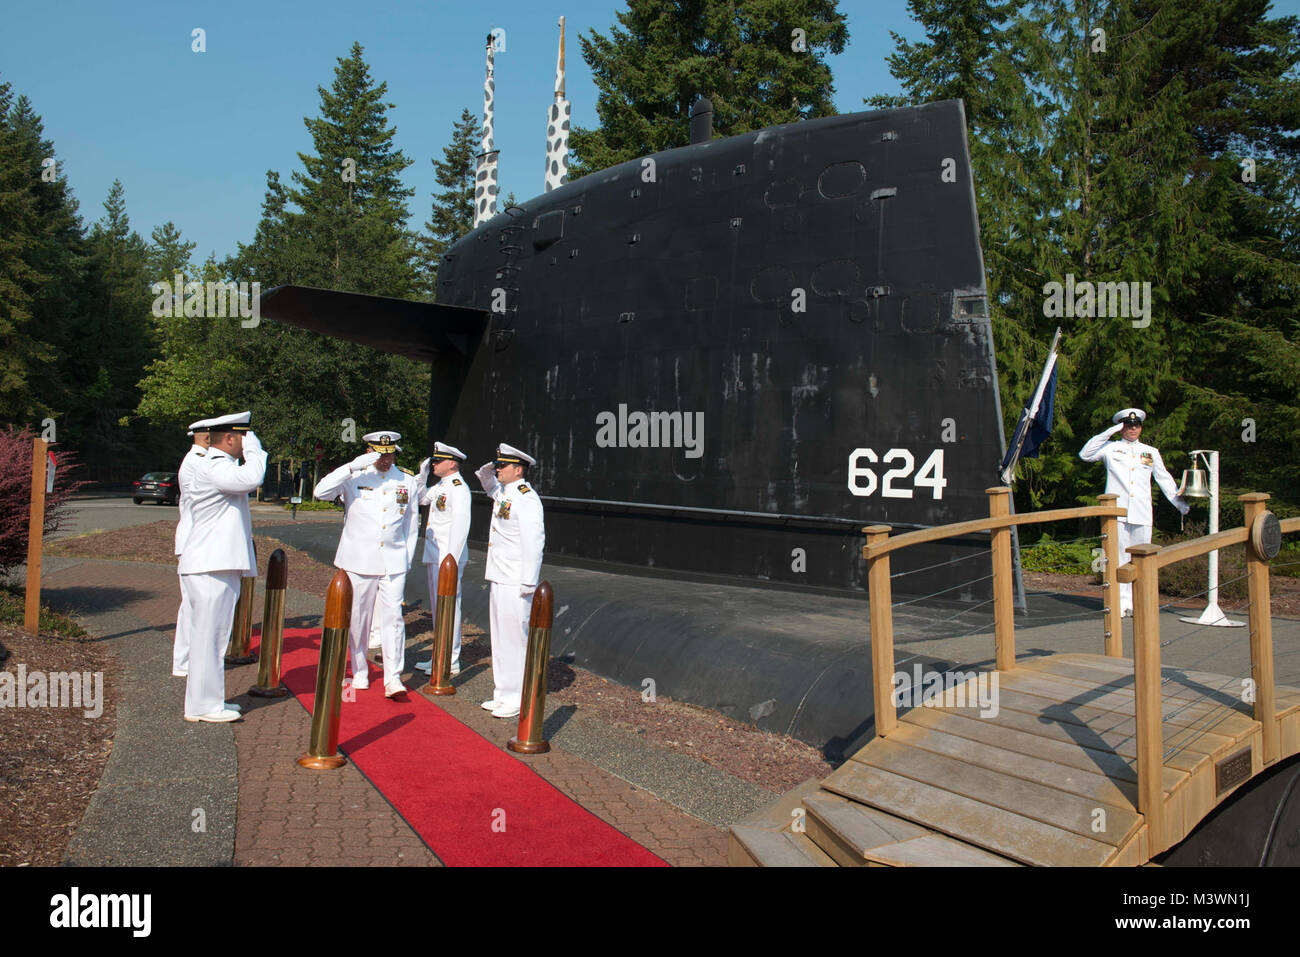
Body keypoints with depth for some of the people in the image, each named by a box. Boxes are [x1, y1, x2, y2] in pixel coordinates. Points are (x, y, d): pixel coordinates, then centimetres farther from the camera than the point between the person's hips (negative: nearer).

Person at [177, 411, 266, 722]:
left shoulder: (221, 465, 21)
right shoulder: (212, 467, -14)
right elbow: (252, 478, -30)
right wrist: (253, 446, -17)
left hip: (221, 566, 11)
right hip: (211, 567, -11)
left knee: (213, 635, 16)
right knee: (208, 635, -5)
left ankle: (210, 700, 25)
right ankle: (202, 705, 2)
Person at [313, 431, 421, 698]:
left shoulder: (408, 482, 8)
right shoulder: (355, 478, 0)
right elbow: (320, 491, -17)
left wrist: (407, 560, 13)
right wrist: (353, 467, -22)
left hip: (394, 561, 1)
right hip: (359, 560, -1)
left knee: (393, 616, -6)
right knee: (358, 618, 7)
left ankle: (393, 677, -4)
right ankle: (359, 674, 22)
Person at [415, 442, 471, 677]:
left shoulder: (459, 488, -15)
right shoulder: (440, 486, 14)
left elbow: (461, 526, -21)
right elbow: (421, 498, 29)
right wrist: (422, 473, 12)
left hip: (448, 560, -10)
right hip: (434, 557, 10)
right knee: (438, 609, 16)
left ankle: (451, 662, 4)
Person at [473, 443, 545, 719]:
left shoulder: (526, 498, -16)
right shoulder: (504, 492, 11)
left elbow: (534, 541, -21)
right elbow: (492, 490, 37)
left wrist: (528, 582, -22)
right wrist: (487, 474, 14)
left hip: (516, 583, -10)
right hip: (499, 578, 10)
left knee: (514, 636, -3)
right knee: (500, 636, 16)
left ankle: (518, 698, 8)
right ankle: (503, 693, 27)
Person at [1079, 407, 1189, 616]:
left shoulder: (1151, 452, 19)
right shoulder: (1110, 448, 10)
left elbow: (1164, 479, 25)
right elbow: (1085, 454, -3)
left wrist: (1179, 502, 20)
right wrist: (1108, 433, -5)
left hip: (1142, 513, 3)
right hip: (1117, 511, -3)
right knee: (1119, 555, -6)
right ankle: (1120, 601, -3)